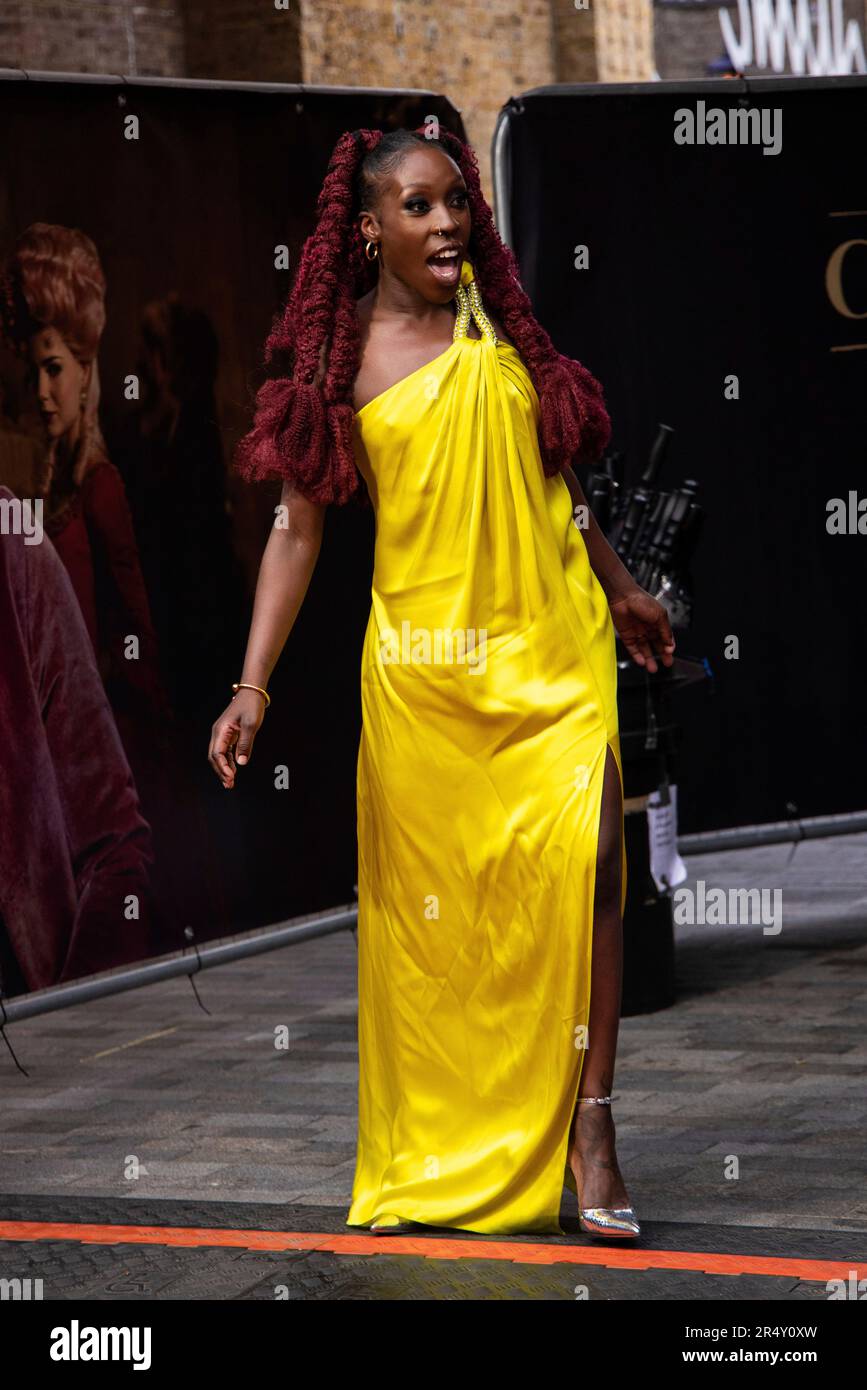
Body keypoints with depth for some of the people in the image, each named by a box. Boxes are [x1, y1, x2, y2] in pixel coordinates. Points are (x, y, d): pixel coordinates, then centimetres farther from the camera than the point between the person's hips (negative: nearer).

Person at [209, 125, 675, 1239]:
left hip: (552, 645, 2)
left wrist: (620, 590, 32)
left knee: (585, 862, -15)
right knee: (427, 909, 3)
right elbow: (297, 527, -3)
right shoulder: (339, 359, -1)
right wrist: (252, 686, -11)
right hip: (423, 665, -2)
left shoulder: (499, 322, 10)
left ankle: (587, 1128, -9)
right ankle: (431, 1158, 18)